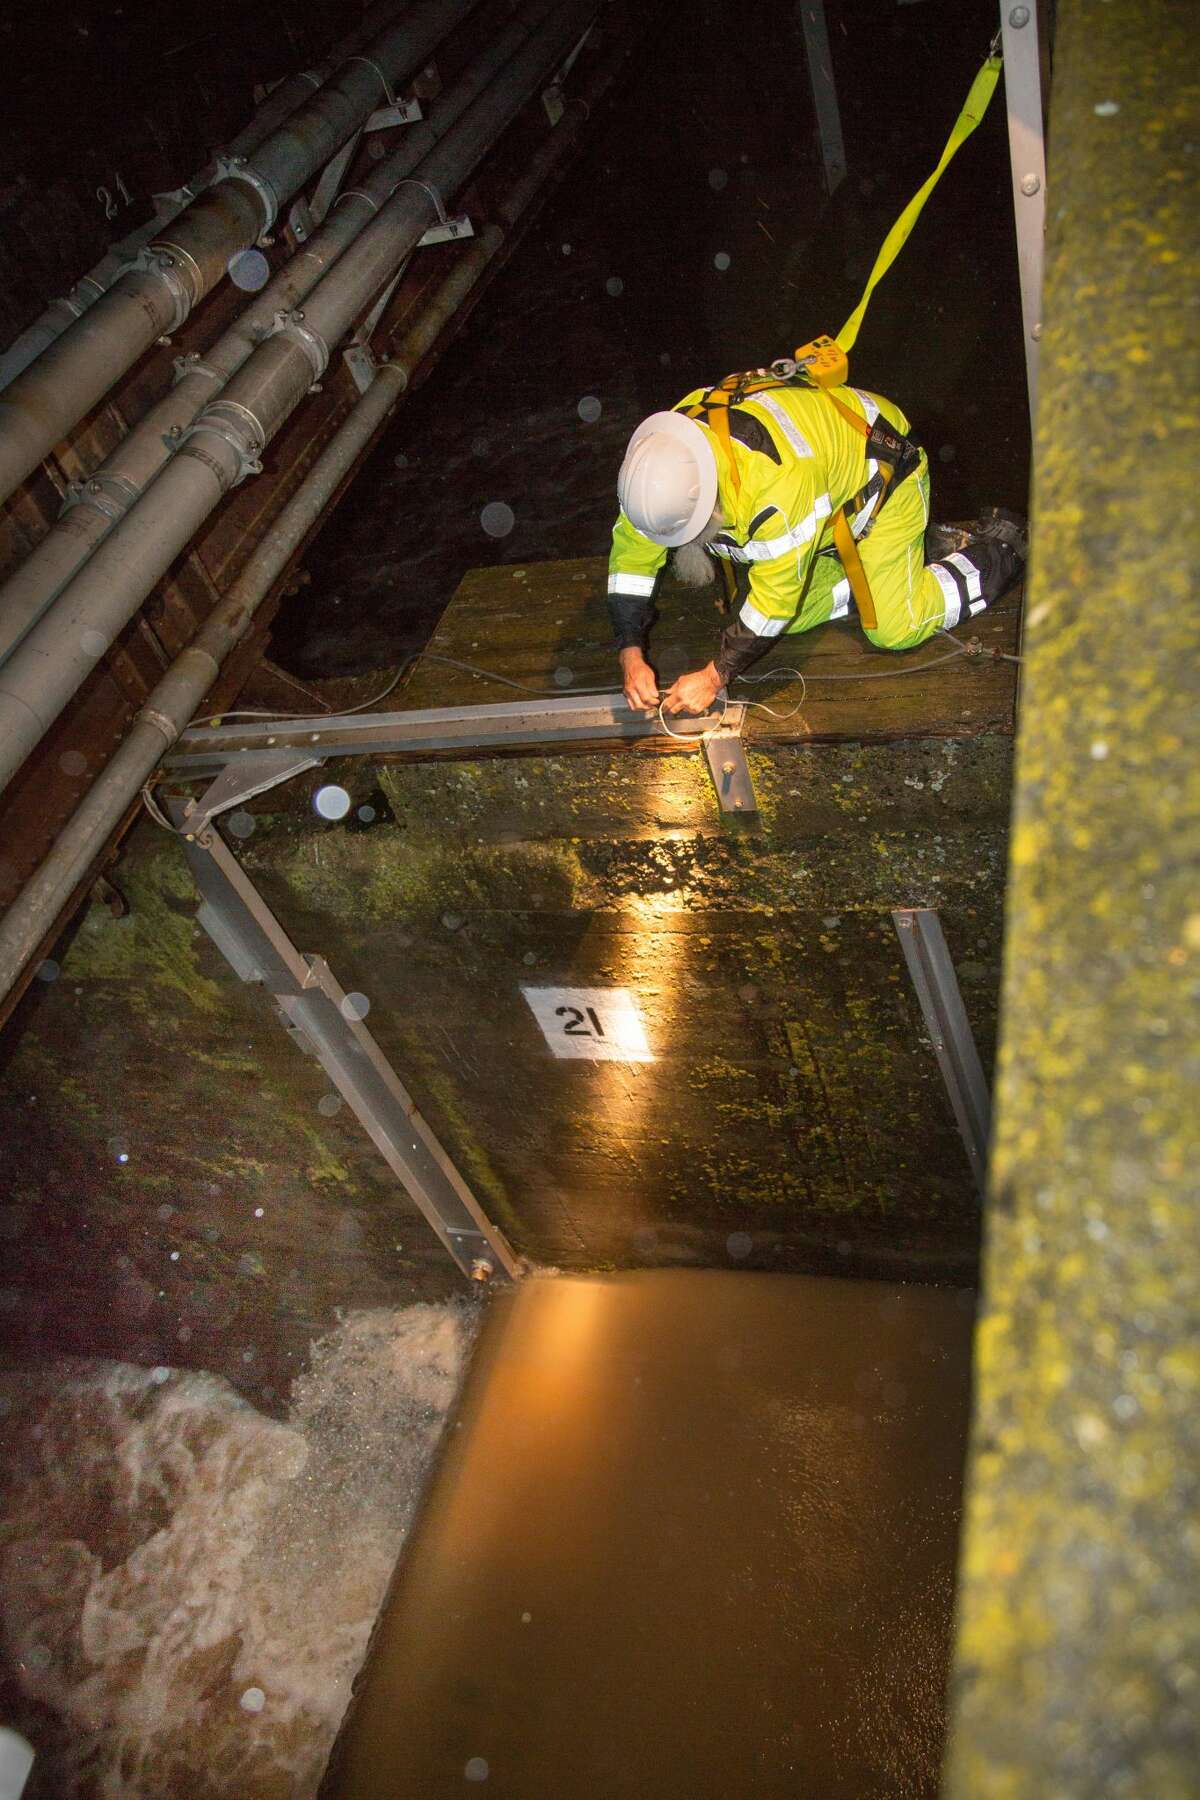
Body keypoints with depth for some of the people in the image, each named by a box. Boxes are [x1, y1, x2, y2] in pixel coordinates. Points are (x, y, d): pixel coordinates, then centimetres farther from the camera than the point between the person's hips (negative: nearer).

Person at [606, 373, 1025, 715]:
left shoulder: (777, 484, -45)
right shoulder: (661, 456, -25)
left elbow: (776, 596, -35)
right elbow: (631, 552, -16)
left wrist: (716, 675, -30)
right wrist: (631, 656, -24)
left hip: (880, 471, -7)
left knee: (895, 628, -12)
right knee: (793, 616, 3)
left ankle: (1001, 547, 13)